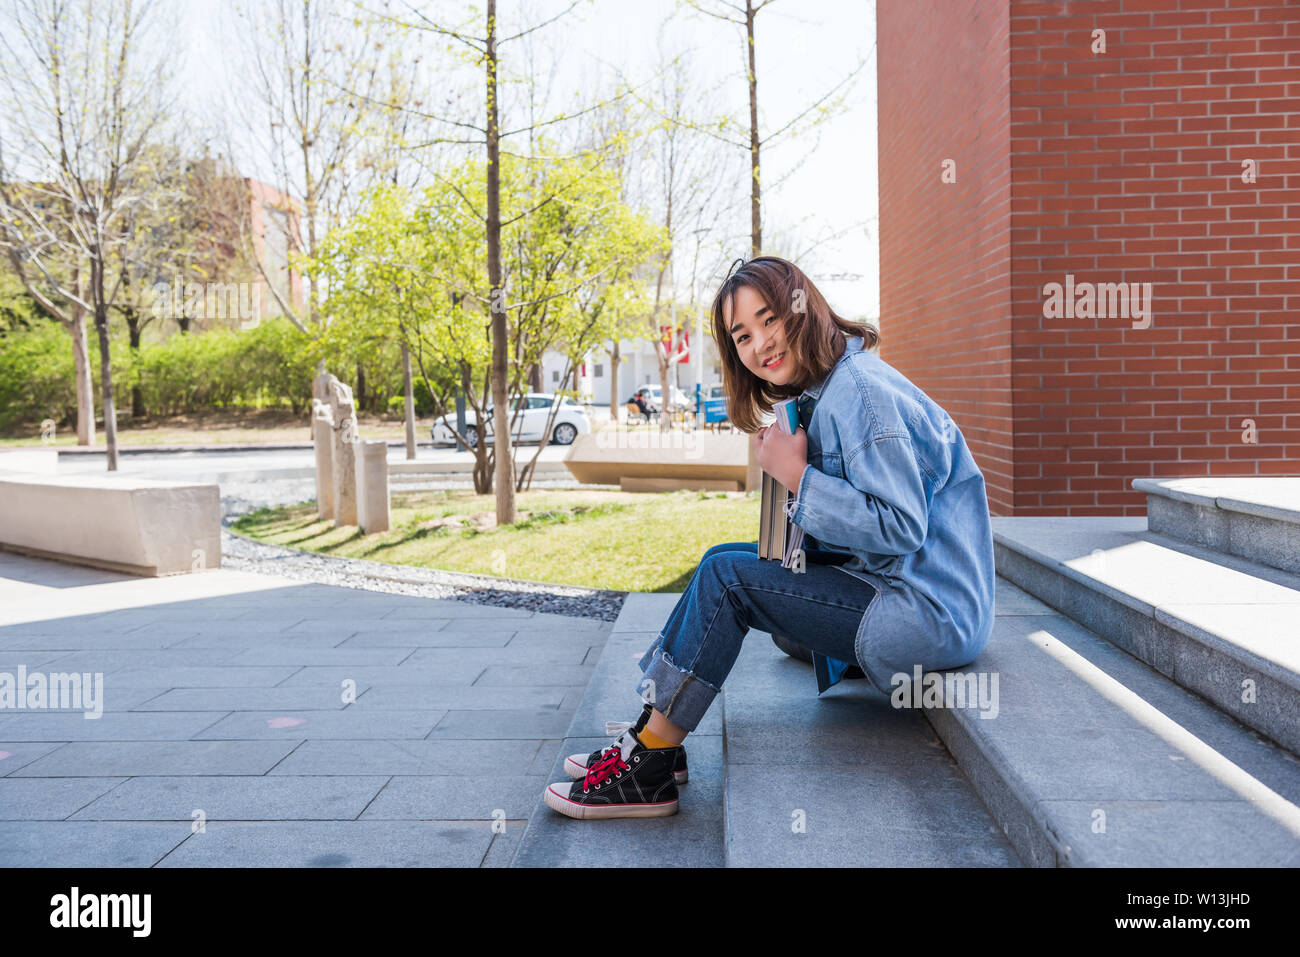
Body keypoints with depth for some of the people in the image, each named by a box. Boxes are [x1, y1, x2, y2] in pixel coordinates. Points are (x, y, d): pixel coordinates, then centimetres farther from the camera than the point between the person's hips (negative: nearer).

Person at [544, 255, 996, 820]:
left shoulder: (861, 391, -17)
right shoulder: (824, 393, 14)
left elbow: (900, 528, -23)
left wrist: (797, 475, -17)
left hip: (928, 615, -10)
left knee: (725, 576, -15)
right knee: (728, 560, 8)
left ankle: (648, 770, -7)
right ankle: (655, 736, 7)